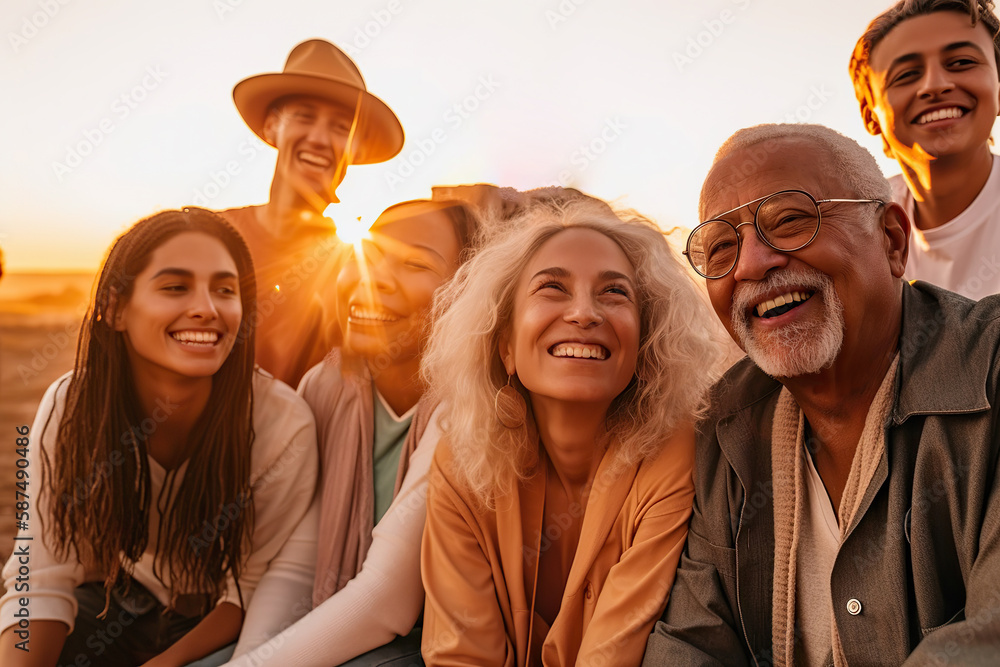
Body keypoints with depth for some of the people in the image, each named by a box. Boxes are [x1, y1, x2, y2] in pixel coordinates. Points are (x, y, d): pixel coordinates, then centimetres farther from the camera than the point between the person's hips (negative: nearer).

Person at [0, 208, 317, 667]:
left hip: (215, 630, -2)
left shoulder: (284, 423, -24)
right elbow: (43, 579, -13)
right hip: (109, 608, 2)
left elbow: (255, 589, -16)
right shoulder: (69, 406, -16)